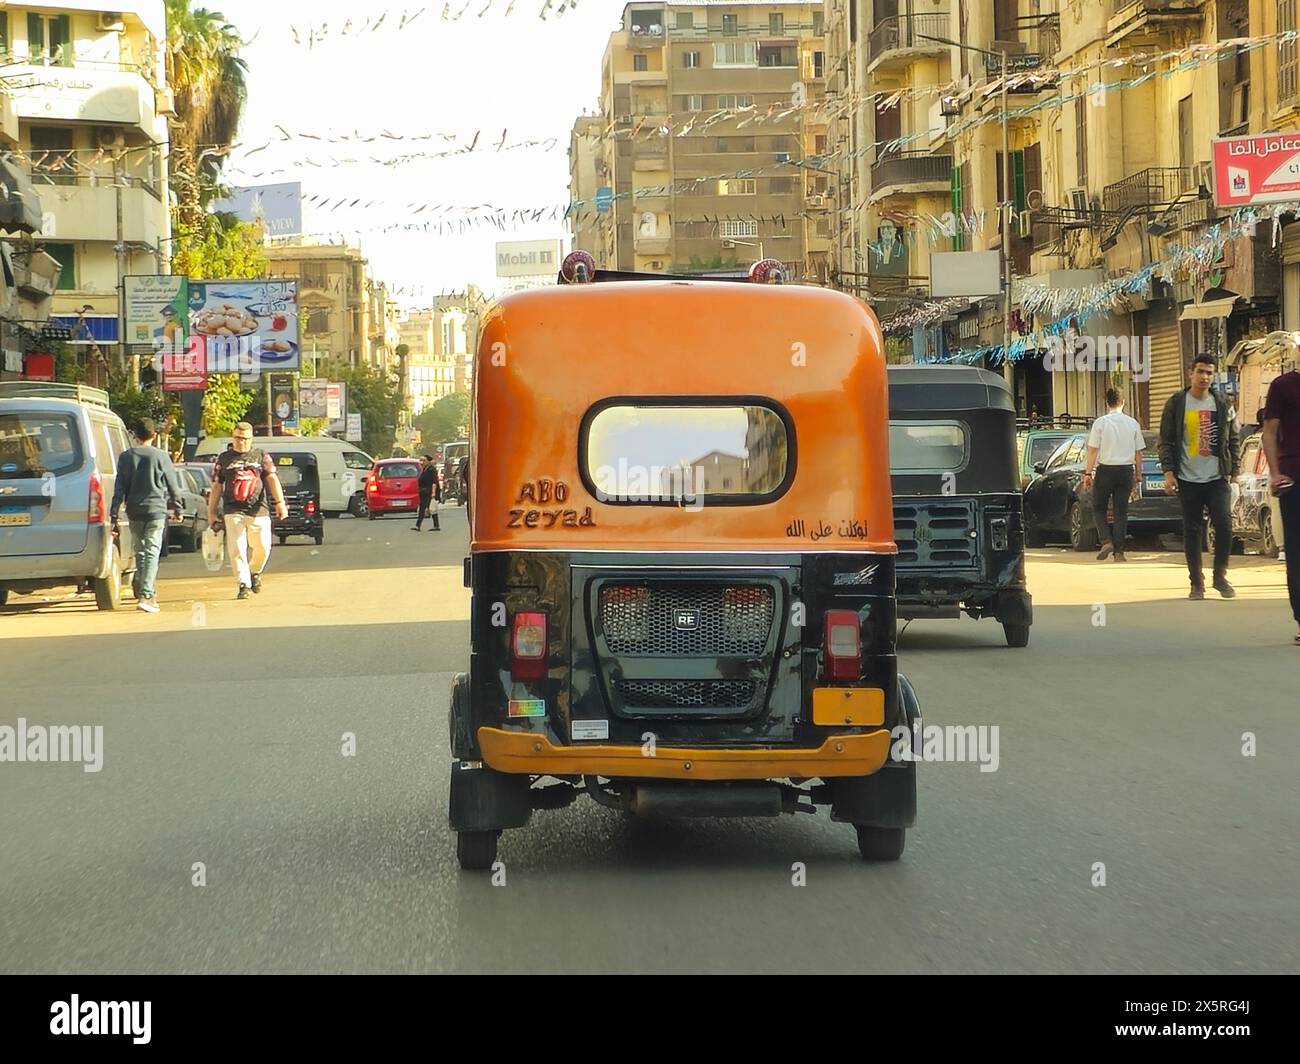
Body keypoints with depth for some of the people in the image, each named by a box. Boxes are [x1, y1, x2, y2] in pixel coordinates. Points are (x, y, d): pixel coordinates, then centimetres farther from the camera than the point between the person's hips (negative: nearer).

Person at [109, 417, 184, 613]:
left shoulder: (125, 457, 3)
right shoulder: (160, 456, -4)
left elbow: (119, 488, 3)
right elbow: (173, 485, 2)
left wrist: (114, 516, 4)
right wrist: (178, 508, 15)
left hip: (134, 512, 3)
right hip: (156, 509, -3)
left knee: (140, 552, 16)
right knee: (152, 553, -5)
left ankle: (143, 592, 23)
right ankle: (145, 595, -16)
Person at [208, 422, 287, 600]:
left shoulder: (261, 455, 10)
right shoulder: (223, 459, 12)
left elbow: (272, 479, 1)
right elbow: (216, 487, 14)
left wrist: (280, 502, -13)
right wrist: (211, 513, 10)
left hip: (258, 510, 0)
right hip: (233, 511, 0)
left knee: (262, 548, 0)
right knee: (237, 549, -9)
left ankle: (255, 573, 28)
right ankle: (244, 584, -5)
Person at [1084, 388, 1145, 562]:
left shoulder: (1100, 423, -7)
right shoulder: (1133, 424, 3)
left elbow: (1093, 450, -8)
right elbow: (1138, 452, 7)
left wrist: (1088, 473, -2)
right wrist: (1138, 474, 16)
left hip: (1105, 469, -3)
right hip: (1126, 470, 3)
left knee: (1099, 508, 11)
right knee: (1121, 511, 6)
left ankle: (1106, 541, -7)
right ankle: (1119, 551, 3)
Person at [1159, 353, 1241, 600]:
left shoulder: (1222, 404, 7)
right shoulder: (1177, 403, 2)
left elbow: (1233, 440, 12)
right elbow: (1166, 440, 2)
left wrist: (1234, 471, 6)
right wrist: (1168, 471, -7)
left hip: (1217, 478, 1)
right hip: (1188, 480, -1)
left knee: (1224, 525, -12)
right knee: (1192, 532, 3)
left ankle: (1220, 575, 5)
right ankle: (1196, 583, 11)